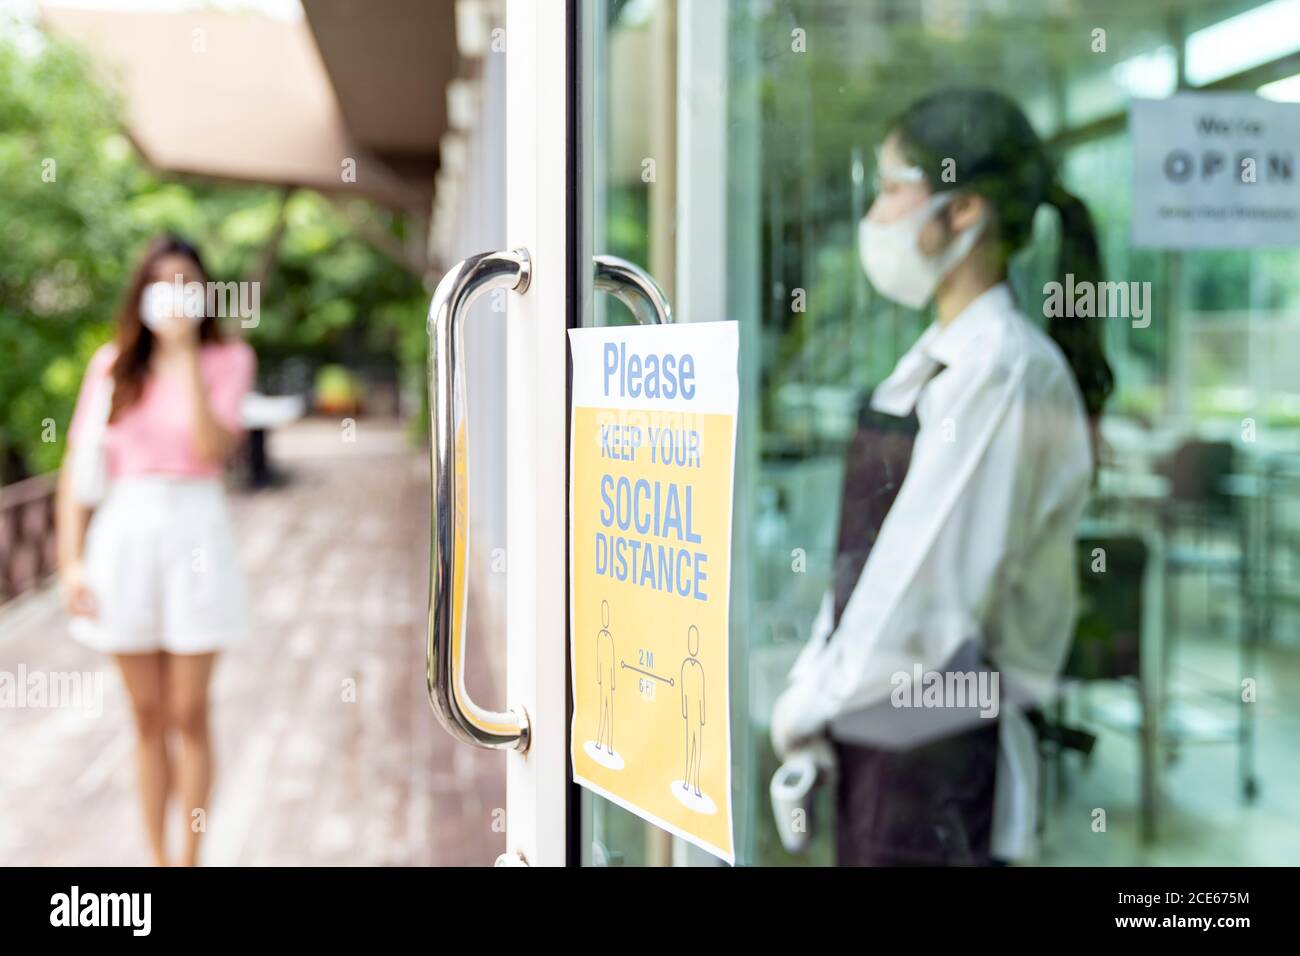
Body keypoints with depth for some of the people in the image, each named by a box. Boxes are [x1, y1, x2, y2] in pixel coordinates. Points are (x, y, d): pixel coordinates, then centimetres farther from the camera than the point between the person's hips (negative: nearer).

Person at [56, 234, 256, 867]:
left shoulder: (227, 360, 1)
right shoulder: (110, 365, 7)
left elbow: (213, 446, -16)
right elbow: (78, 466, 6)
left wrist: (184, 355, -12)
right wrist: (70, 562, -1)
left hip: (194, 535, -2)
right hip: (123, 536, 2)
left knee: (187, 715, 3)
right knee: (147, 717, 9)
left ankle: (189, 857, 15)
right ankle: (156, 857, 19)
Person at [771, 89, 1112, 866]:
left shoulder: (1006, 372, -18)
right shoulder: (930, 364, 11)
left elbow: (929, 597, -21)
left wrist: (811, 702, -10)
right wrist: (811, 687, 5)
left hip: (941, 746, -8)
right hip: (881, 735, 8)